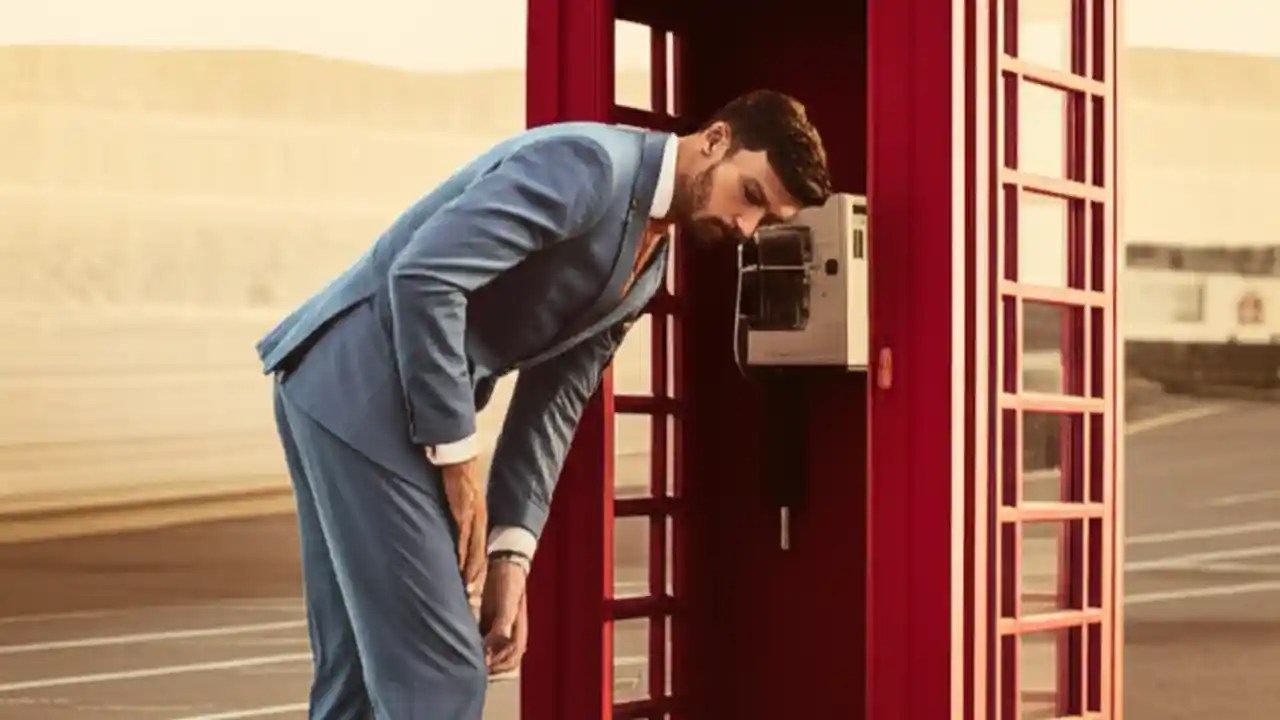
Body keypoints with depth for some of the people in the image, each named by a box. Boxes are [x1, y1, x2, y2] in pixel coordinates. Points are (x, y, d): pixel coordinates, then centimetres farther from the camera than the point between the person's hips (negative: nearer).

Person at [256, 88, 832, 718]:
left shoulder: (647, 264, 14)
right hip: (357, 384, -10)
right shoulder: (589, 163, -16)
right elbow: (423, 274, -24)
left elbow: (553, 400, 12)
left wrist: (510, 554, 1)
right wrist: (459, 462, -18)